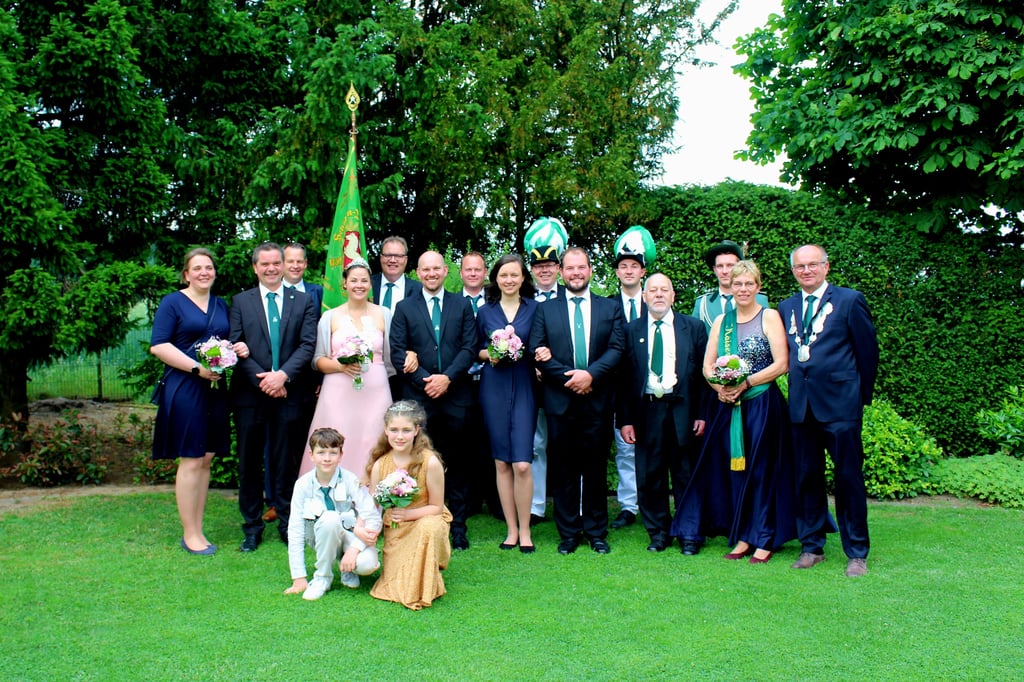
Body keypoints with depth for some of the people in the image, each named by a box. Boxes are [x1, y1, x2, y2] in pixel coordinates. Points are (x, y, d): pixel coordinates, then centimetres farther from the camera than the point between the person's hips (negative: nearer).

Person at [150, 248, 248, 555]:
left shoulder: (221, 305, 16)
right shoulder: (173, 302, -2)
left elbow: (228, 342, 22)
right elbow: (158, 346, -10)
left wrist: (240, 349, -2)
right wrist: (197, 368, -18)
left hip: (215, 389, 6)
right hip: (184, 388, -6)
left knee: (206, 460, 8)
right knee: (191, 461, -3)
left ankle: (197, 530, 17)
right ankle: (189, 535, 7)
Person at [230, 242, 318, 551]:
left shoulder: (303, 301, 7)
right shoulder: (240, 301, 7)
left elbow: (308, 344, -2)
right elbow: (237, 347, -1)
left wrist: (283, 374, -16)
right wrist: (262, 380, -12)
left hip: (289, 393, 0)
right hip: (250, 394, 1)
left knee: (286, 462, 7)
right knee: (249, 462, 7)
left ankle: (287, 524, 19)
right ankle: (252, 527, 19)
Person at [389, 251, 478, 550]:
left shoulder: (462, 305, 10)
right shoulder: (405, 308, 8)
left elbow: (469, 347, 2)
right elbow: (397, 351, 0)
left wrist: (447, 377, -11)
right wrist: (424, 380, -11)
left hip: (455, 394, 1)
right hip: (418, 396, 0)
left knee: (457, 462, 5)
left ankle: (458, 526, 12)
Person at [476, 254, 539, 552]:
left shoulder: (535, 309, 5)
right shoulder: (485, 312, 9)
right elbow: (477, 350, 14)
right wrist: (490, 355, -6)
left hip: (524, 387, -2)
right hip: (494, 388, 2)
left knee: (522, 464, -10)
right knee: (501, 463, 4)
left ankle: (525, 530, 7)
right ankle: (511, 529, 15)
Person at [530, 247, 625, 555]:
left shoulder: (611, 308, 9)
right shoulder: (545, 309, 9)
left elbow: (616, 349, -1)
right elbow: (536, 351, -1)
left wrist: (590, 374, -16)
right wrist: (568, 376, -13)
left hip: (598, 401, 0)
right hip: (560, 401, 0)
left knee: (595, 468, 7)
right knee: (563, 469, 5)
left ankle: (596, 532, 19)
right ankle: (568, 533, 16)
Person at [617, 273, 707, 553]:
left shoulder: (693, 328, 7)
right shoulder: (631, 330, 7)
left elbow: (703, 372, 4)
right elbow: (624, 377, 4)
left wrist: (702, 413, -4)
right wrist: (624, 419, -2)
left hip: (682, 411, 0)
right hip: (647, 411, 1)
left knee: (685, 475, 5)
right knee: (650, 477, 5)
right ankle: (658, 533, 20)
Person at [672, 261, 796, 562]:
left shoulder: (769, 316, -1)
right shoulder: (721, 321, 12)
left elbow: (781, 364, -9)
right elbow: (707, 365, 9)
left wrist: (745, 383, -16)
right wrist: (719, 386, -11)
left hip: (762, 404, -4)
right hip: (728, 407, 4)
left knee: (761, 469, 1)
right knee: (735, 470, 5)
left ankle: (765, 539, 11)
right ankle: (743, 537, 15)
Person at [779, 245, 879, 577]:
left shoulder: (849, 300, 0)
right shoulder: (786, 307, 13)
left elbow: (868, 351, 1)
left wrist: (862, 396, 3)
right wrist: (799, 387, 8)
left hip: (840, 403, -4)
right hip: (802, 406, 4)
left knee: (849, 479, 2)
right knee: (807, 478, 10)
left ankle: (856, 553, 13)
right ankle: (812, 546, 21)